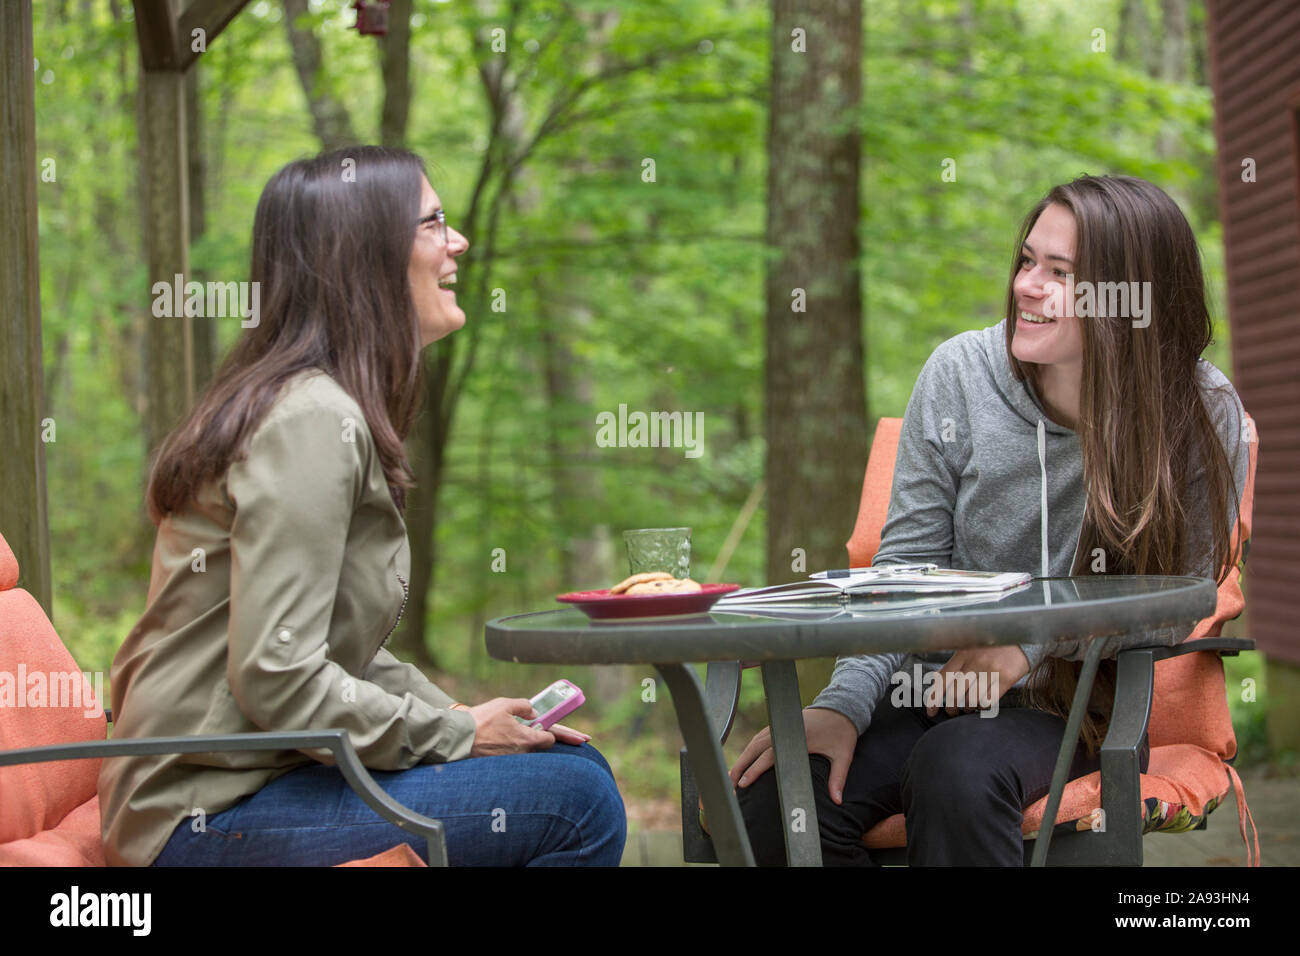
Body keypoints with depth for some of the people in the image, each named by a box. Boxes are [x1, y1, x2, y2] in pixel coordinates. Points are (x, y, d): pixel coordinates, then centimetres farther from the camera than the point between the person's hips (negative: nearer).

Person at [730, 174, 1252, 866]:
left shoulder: (1203, 416, -8)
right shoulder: (961, 374, -3)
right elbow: (906, 565, -2)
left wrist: (1031, 642, -22)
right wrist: (845, 701, -17)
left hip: (1081, 704, -2)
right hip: (939, 685, 3)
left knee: (957, 772, -37)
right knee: (770, 796, -25)